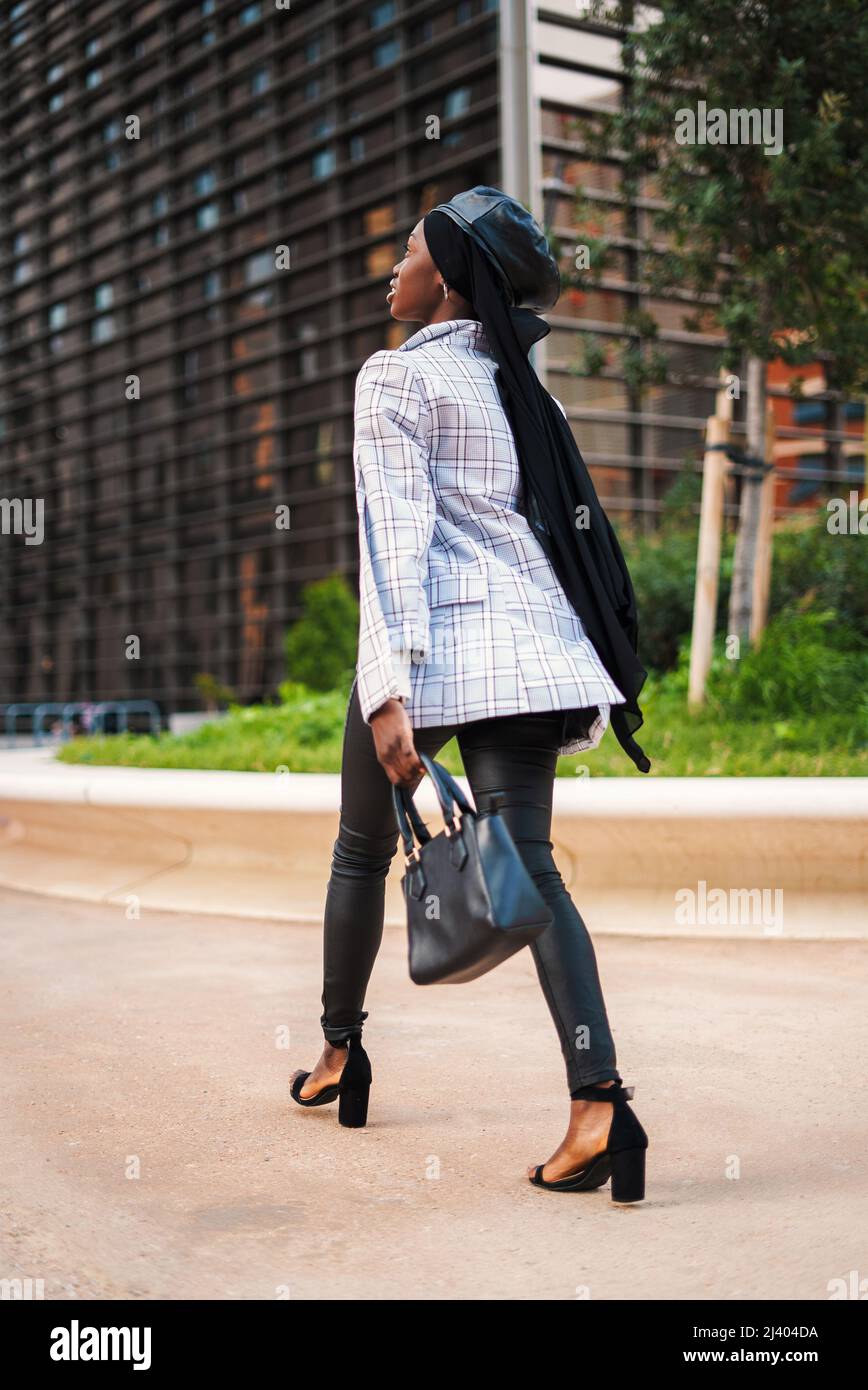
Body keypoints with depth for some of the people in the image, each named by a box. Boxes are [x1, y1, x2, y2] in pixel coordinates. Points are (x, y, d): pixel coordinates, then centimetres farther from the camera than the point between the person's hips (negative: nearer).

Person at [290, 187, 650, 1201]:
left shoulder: (396, 374, -1)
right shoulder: (522, 387, 19)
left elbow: (394, 534, -13)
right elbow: (575, 528, 19)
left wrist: (389, 689, -19)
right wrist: (591, 674, 24)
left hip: (433, 637, -5)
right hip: (531, 640, 5)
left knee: (363, 849, 15)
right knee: (528, 861, -4)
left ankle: (340, 1051, 31)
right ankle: (598, 1100, -19)